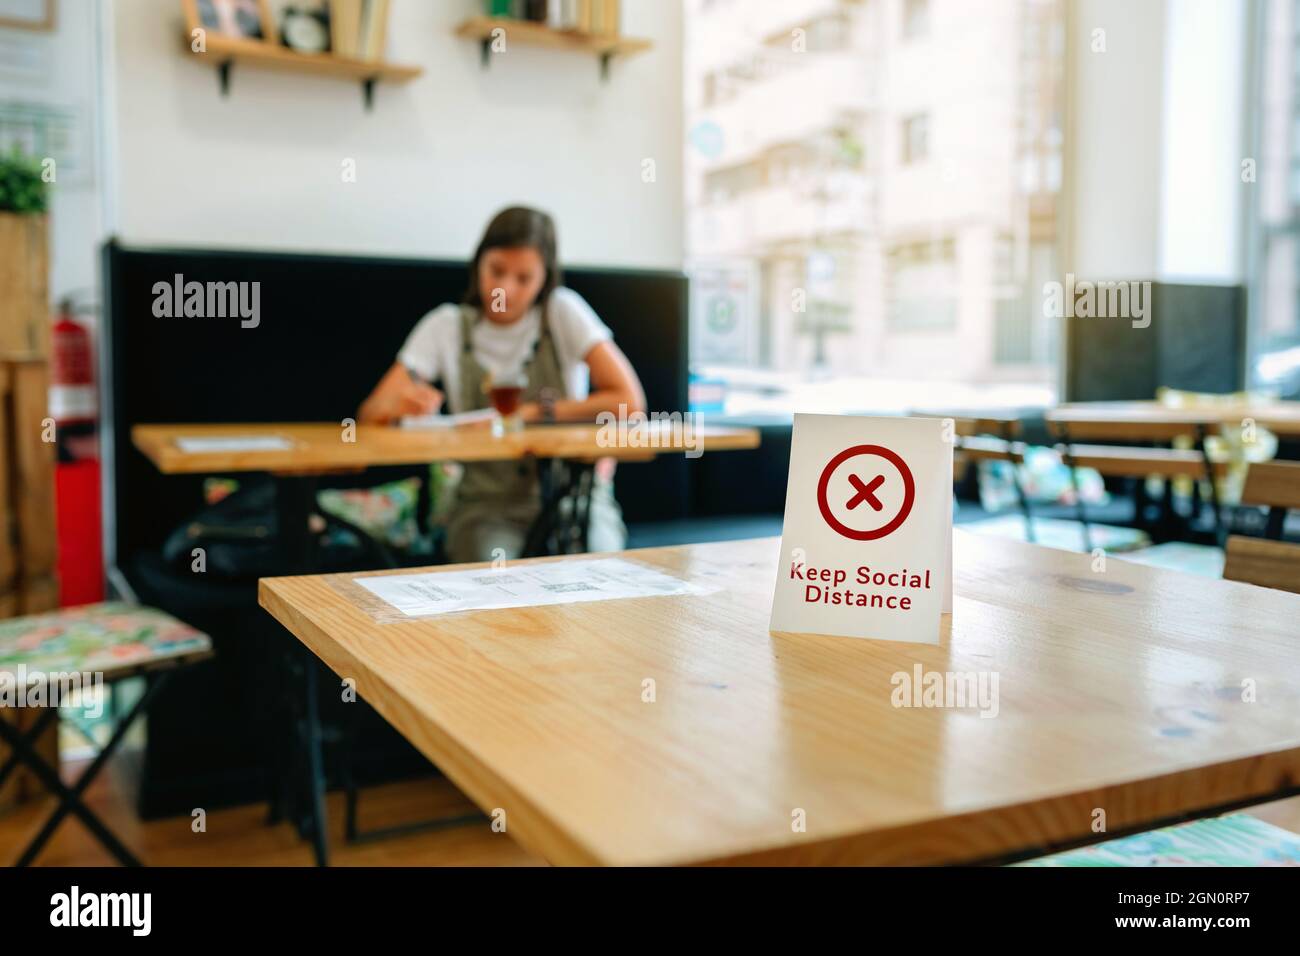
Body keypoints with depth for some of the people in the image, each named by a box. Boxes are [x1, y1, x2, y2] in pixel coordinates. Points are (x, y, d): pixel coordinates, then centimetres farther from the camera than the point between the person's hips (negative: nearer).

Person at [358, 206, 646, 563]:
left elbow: (630, 401, -12)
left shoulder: (563, 312, -2)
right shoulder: (447, 326, 3)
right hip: (487, 504, 1)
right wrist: (398, 404, -25)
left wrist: (533, 413, -16)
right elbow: (369, 415, -1)